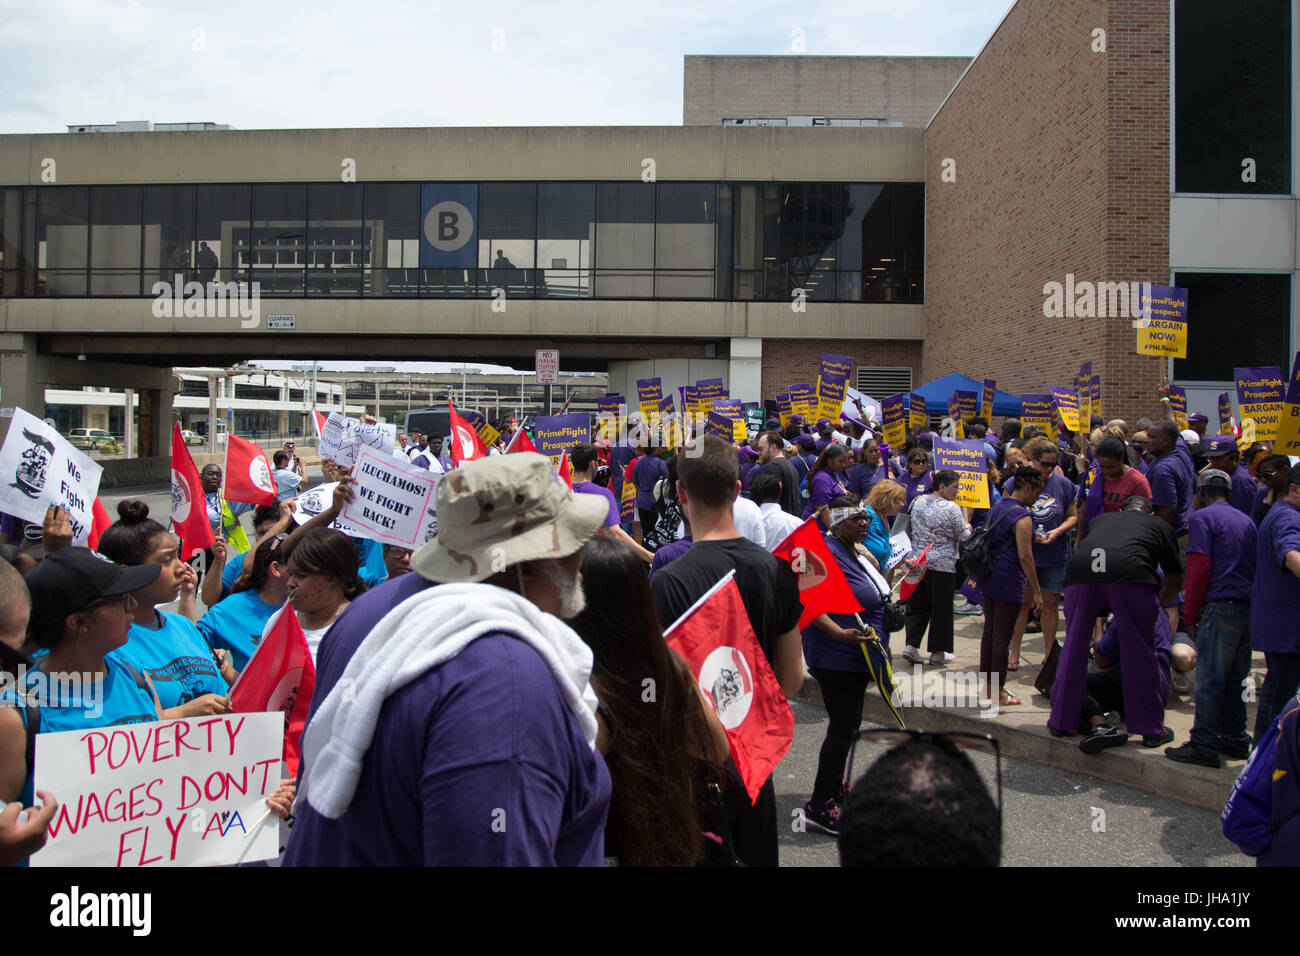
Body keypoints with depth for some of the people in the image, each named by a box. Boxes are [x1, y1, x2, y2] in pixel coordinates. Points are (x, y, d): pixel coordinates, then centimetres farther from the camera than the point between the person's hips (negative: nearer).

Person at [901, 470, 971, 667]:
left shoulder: (918, 502, 4)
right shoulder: (951, 508, -14)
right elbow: (964, 538, -6)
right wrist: (967, 528, 13)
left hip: (918, 560, 6)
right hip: (942, 565, -6)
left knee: (917, 605, 13)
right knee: (941, 608, 6)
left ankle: (911, 644, 3)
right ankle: (938, 652, 14)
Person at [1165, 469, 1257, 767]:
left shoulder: (1202, 517, -3)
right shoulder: (1246, 520, 19)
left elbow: (1199, 567, -11)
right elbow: (1256, 566, 19)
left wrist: (1191, 616, -7)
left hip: (1221, 607, -7)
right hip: (1250, 608, 7)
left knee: (1210, 681, -3)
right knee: (1234, 680, 16)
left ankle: (1204, 746, -1)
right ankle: (1235, 739, 23)